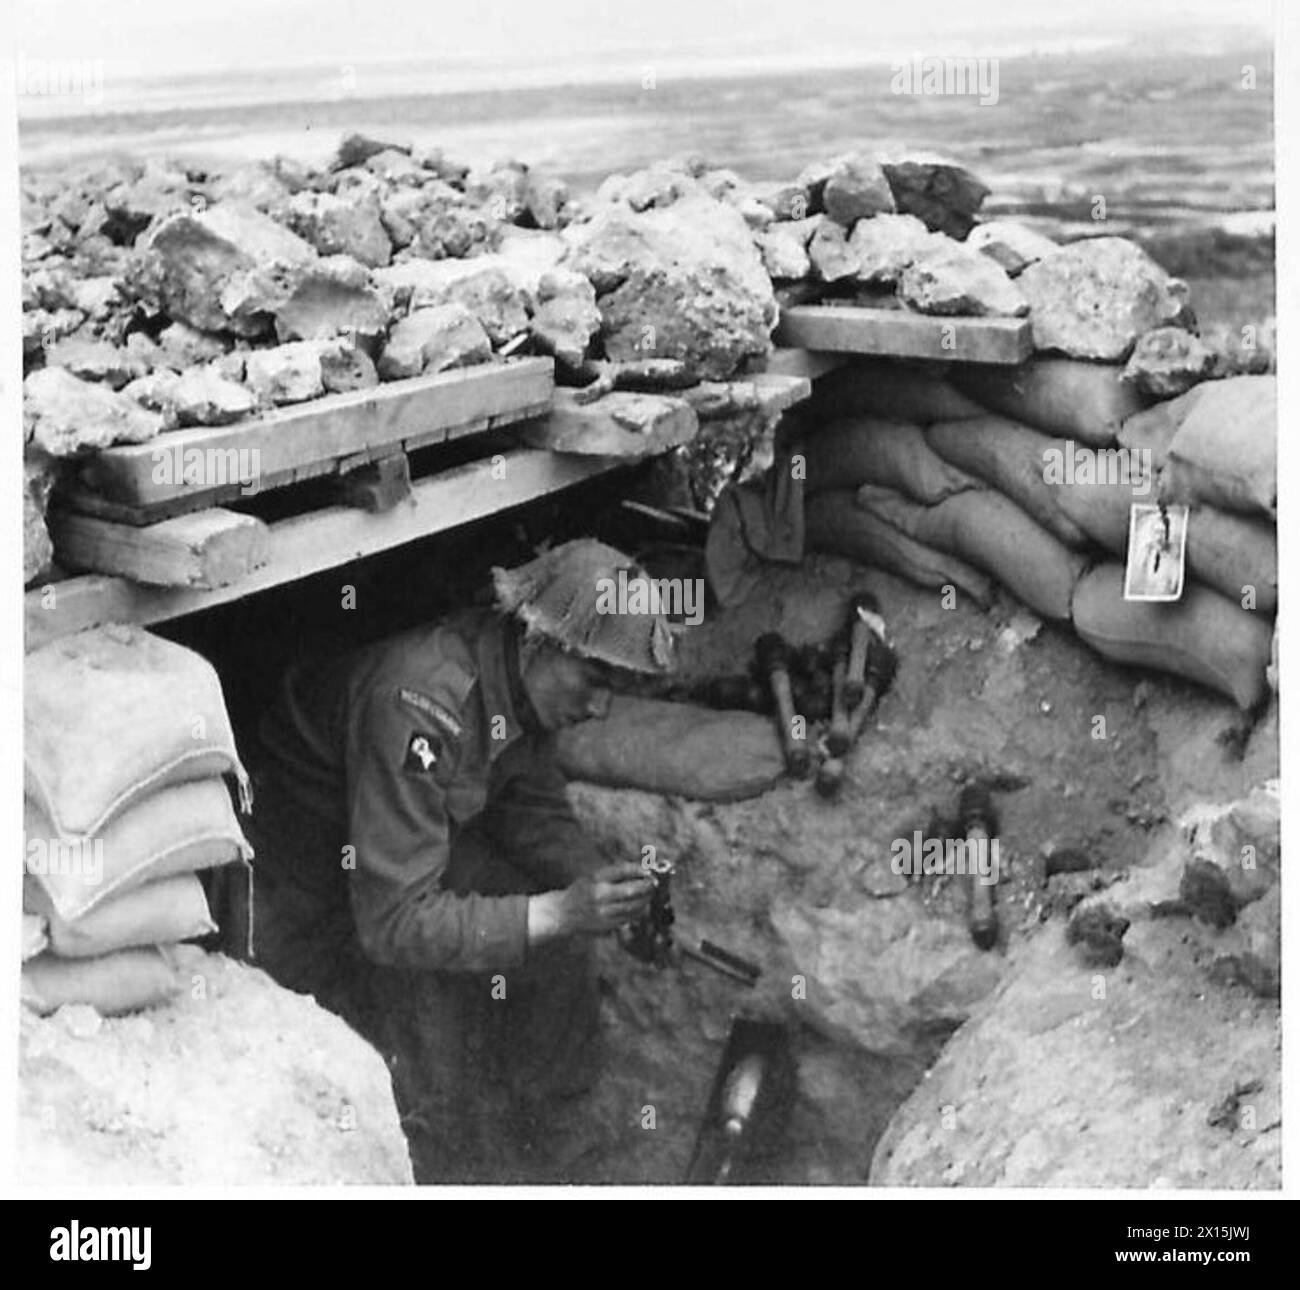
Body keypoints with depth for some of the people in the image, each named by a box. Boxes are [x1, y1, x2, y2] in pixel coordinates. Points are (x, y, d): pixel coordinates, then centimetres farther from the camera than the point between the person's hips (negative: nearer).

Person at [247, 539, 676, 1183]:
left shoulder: (518, 679, -10)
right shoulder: (422, 702, -36)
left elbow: (537, 813, 3)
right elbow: (395, 921, -37)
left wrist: (601, 884, -17)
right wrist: (558, 911, -39)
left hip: (410, 857, 8)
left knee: (557, 939, -5)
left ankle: (543, 1158, 9)